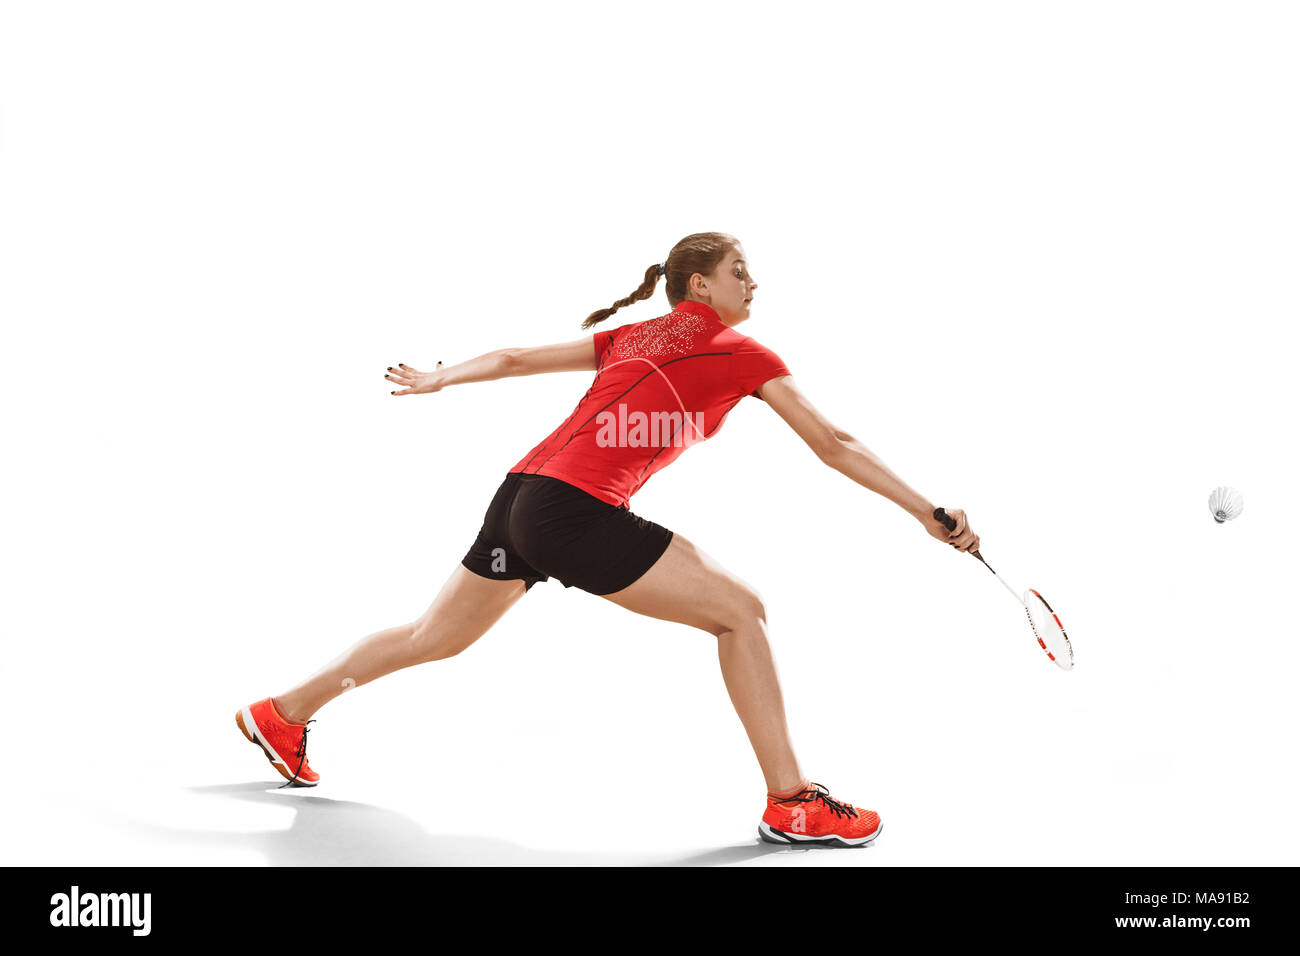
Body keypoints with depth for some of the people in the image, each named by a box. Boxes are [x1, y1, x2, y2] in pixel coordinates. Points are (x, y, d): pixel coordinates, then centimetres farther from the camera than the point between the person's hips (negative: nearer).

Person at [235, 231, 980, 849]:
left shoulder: (632, 336, 21)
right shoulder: (741, 353, 3)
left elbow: (515, 359, 24)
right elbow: (833, 445, 1)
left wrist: (437, 379, 36)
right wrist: (928, 513, 5)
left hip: (523, 494, 8)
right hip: (576, 512, -8)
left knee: (435, 637, 24)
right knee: (738, 610, -2)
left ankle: (281, 716, 38)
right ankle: (791, 803, 0)